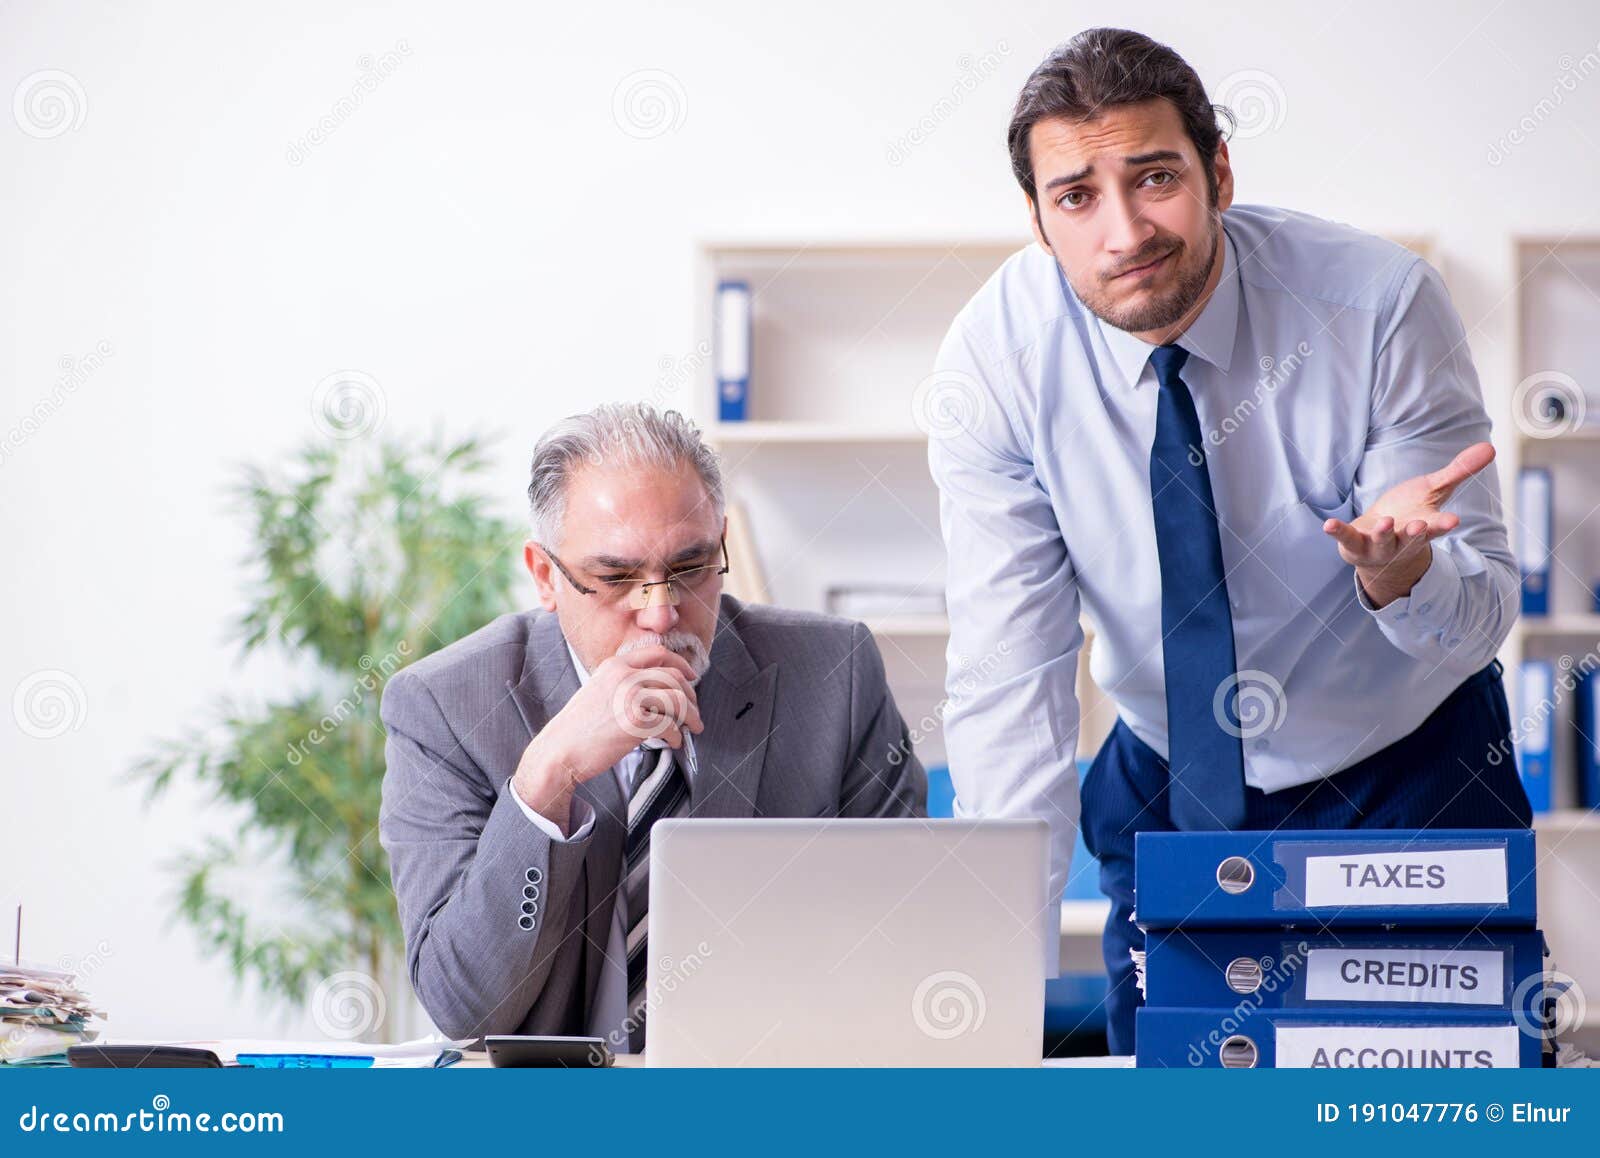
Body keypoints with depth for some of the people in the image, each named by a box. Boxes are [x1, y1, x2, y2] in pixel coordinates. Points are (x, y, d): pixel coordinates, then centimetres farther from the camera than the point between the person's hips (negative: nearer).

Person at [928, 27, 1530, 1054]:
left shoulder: (1382, 304, -22)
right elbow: (1011, 670, -18)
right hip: (1174, 792, 1)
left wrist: (1400, 570, -43)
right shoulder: (996, 358, -18)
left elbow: (1485, 610, -18)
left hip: (1408, 785, -1)